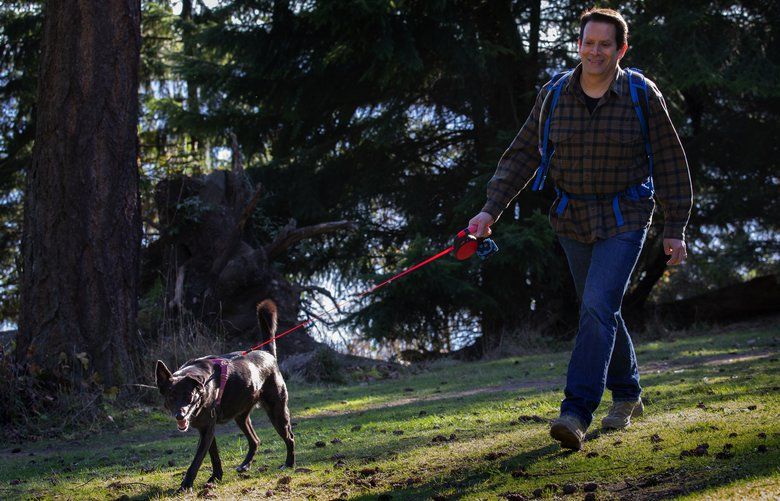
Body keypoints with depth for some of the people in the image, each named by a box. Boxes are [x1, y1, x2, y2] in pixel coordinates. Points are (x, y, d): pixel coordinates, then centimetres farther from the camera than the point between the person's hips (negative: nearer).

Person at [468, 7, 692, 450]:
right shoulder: (554, 96, -2)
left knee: (598, 307, -18)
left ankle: (577, 413, -21)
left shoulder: (643, 97, -9)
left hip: (624, 221, -4)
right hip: (573, 221, 4)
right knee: (599, 311, 14)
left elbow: (669, 163, -2)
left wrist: (675, 228, -3)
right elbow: (522, 156, 1)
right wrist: (492, 209, -9)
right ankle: (628, 395, 35)